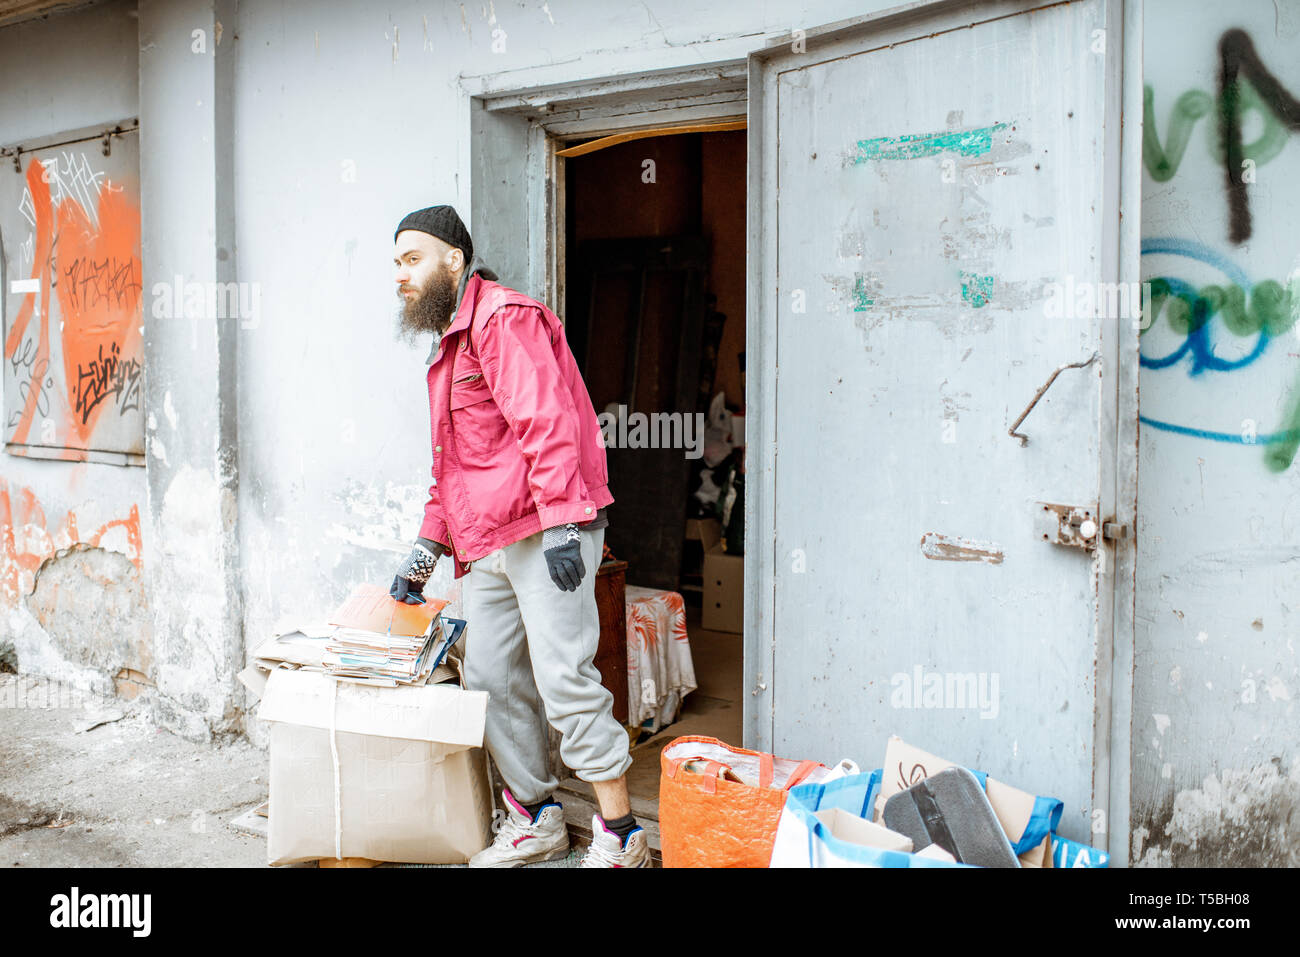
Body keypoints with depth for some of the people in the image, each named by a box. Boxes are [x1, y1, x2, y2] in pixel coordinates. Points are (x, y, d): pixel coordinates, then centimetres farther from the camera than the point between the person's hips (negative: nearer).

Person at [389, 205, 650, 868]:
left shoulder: (504, 317, -6)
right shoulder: (447, 347, 26)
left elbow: (546, 420, -18)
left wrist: (560, 520, -26)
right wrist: (428, 546, 25)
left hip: (544, 533, -10)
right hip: (489, 545, 10)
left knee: (563, 677, -11)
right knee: (490, 678, 9)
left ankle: (620, 838, -1)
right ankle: (537, 820, 23)